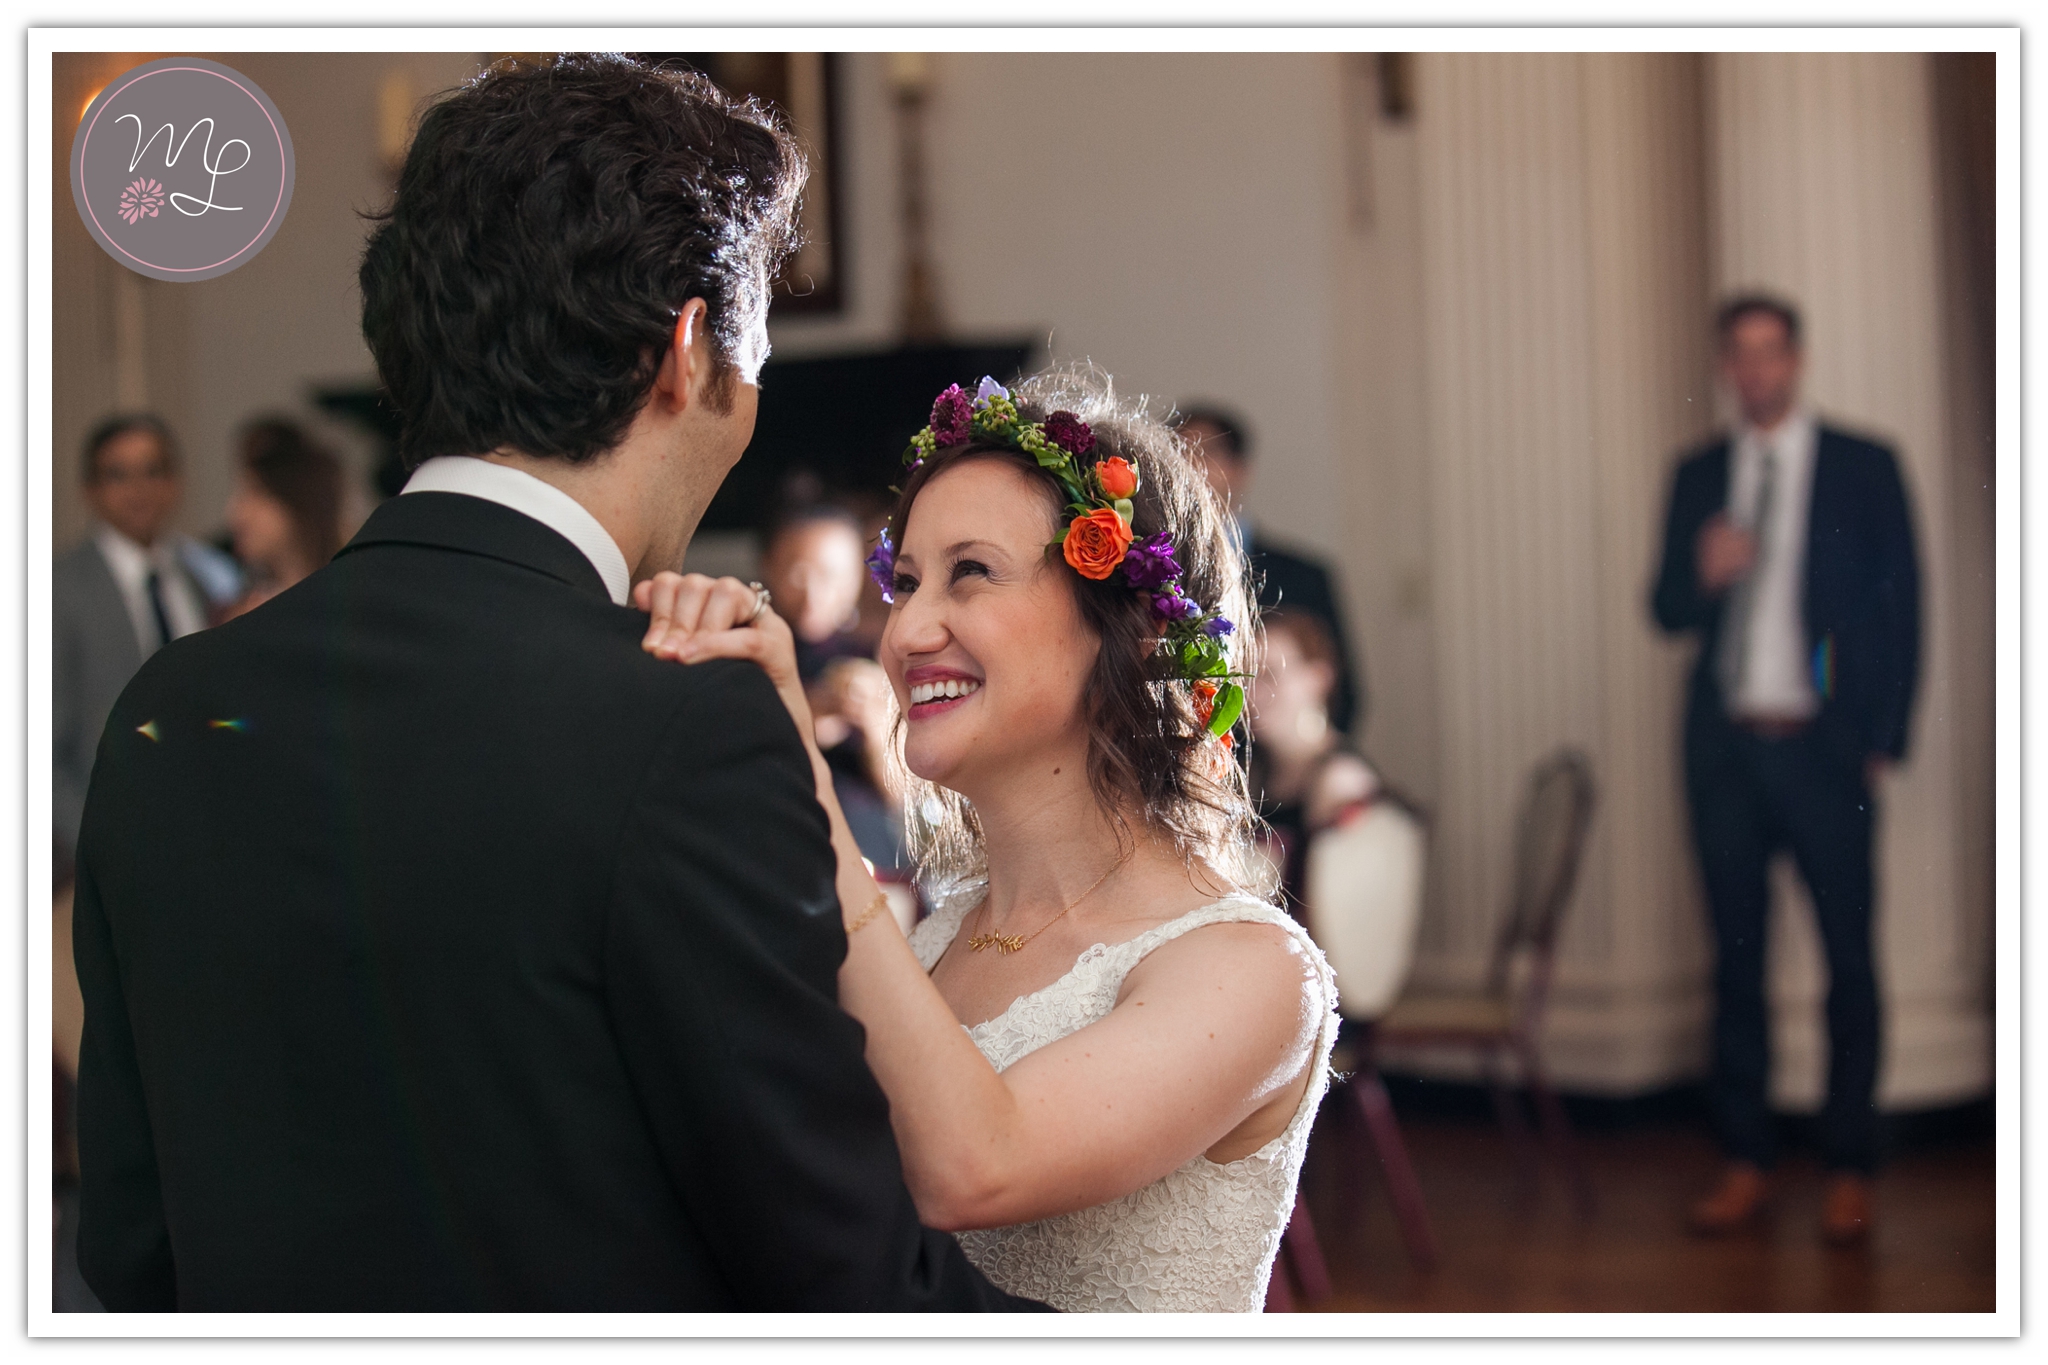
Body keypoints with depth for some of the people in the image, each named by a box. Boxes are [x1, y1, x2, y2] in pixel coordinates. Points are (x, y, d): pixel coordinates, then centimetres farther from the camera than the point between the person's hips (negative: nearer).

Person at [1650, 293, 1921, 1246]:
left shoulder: (1863, 468, 3)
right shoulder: (1698, 475, 12)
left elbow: (1901, 609, 3)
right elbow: (1666, 611, 12)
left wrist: (1883, 741, -4)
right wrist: (1702, 574, -11)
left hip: (1825, 746, -3)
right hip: (1725, 742, 3)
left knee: (1849, 959, -2)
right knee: (1737, 954, 5)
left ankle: (1850, 1169, 7)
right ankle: (1744, 1162, 12)